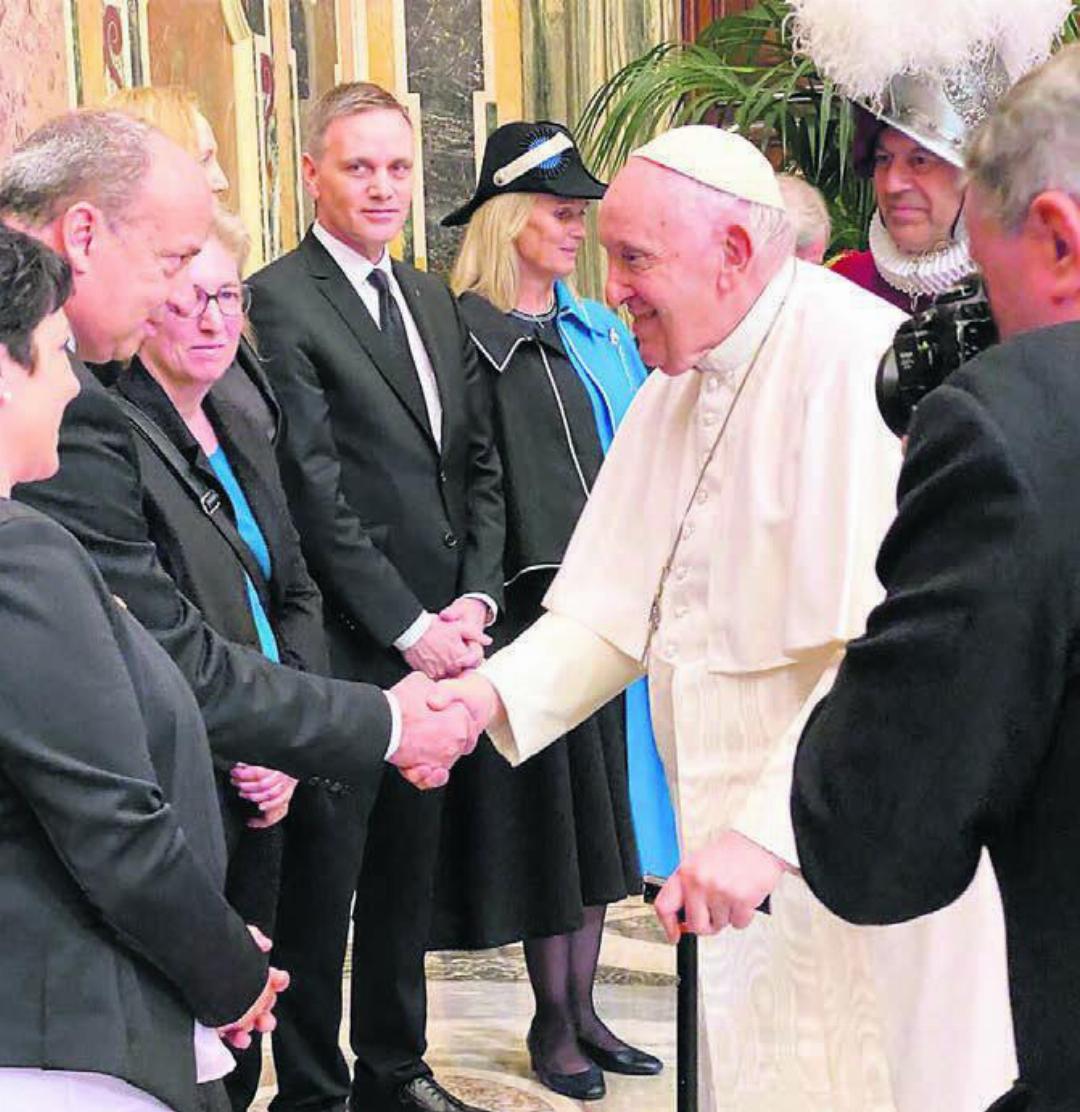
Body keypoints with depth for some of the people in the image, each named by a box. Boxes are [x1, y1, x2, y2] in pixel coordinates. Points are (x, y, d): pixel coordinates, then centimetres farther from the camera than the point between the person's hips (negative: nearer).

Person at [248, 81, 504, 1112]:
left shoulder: (432, 298, 14)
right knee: (325, 879, 4)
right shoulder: (277, 301, -10)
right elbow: (314, 489, -14)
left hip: (440, 639, 7)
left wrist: (475, 600, 1)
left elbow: (479, 463, 14)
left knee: (409, 865, 16)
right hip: (344, 648, -7)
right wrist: (409, 626, -13)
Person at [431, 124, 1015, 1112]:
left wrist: (770, 829, -31)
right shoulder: (681, 383, 10)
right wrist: (493, 694, -8)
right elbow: (617, 604, 8)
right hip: (740, 849, 8)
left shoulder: (857, 362, -19)